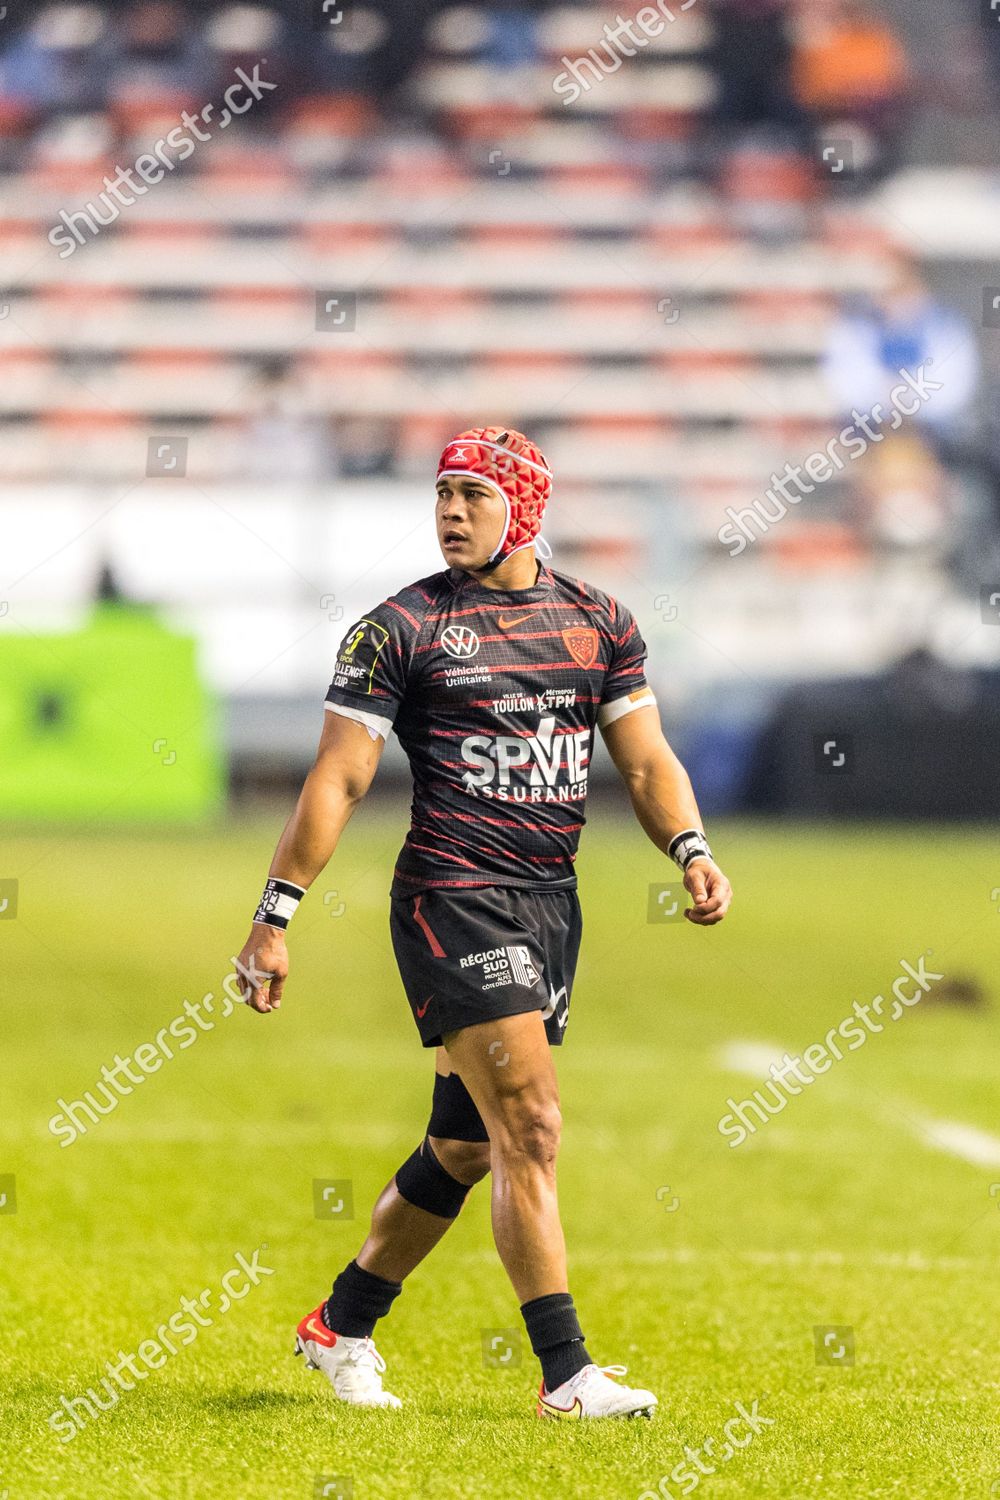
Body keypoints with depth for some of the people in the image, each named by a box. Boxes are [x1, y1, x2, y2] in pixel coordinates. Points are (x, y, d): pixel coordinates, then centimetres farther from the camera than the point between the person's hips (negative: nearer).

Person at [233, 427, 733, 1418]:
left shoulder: (599, 624, 10)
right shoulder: (402, 628, -4)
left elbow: (646, 759, 11)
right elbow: (337, 780, -4)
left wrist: (691, 850, -9)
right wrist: (273, 918, -8)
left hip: (551, 904, 5)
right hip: (451, 899, -5)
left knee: (466, 1147, 12)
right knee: (530, 1126, -14)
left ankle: (341, 1326, 30)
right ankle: (565, 1373, -11)